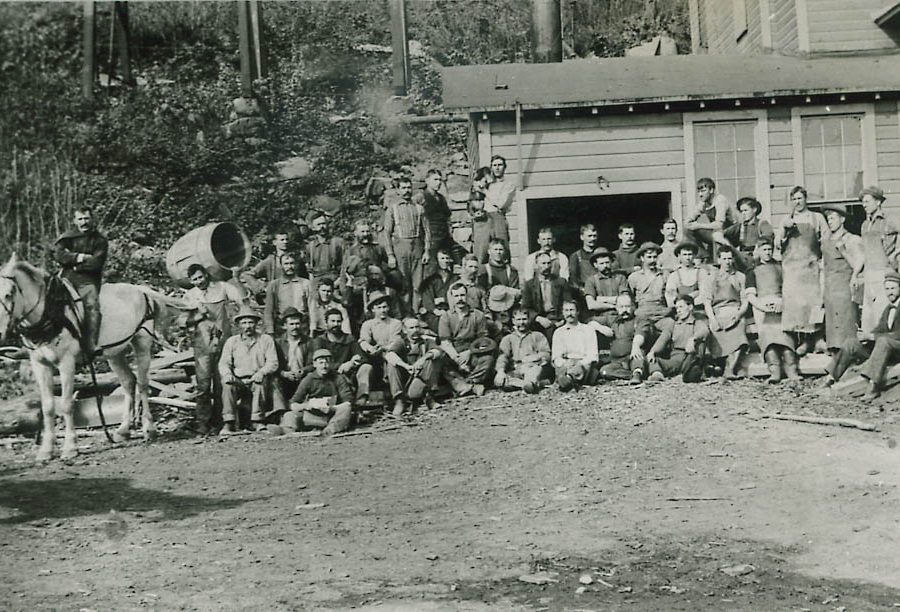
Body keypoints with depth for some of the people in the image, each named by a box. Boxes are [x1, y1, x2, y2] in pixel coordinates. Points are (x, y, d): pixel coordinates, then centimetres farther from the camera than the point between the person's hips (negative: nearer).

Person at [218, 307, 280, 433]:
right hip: (238, 380, 1)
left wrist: (261, 372, -22)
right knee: (227, 384, -29)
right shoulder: (232, 341, 14)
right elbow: (223, 363, 6)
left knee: (260, 382, -34)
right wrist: (227, 374, -19)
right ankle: (228, 422, -29)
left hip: (256, 379, -1)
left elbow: (273, 363, 0)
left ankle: (257, 420, -28)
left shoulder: (266, 340, 9)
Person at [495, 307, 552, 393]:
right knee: (498, 381, -31)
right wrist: (500, 371, -12)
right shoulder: (508, 339, 25)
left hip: (533, 367, -2)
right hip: (515, 372, 2)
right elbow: (502, 356, 8)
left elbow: (546, 354, 10)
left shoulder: (538, 336, 22)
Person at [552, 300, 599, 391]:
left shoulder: (588, 330, 17)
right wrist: (564, 365, -13)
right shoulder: (558, 332, 23)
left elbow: (593, 355, 6)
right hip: (565, 362, 1)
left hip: (584, 362, -1)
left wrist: (581, 364, -15)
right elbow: (556, 356, 11)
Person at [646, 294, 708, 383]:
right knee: (649, 359, -18)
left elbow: (704, 331, -13)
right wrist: (652, 351, -17)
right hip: (673, 362, 4)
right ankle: (657, 373, -49)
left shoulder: (699, 324, 14)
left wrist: (692, 339, -38)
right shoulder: (672, 325, 25)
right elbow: (662, 339, 6)